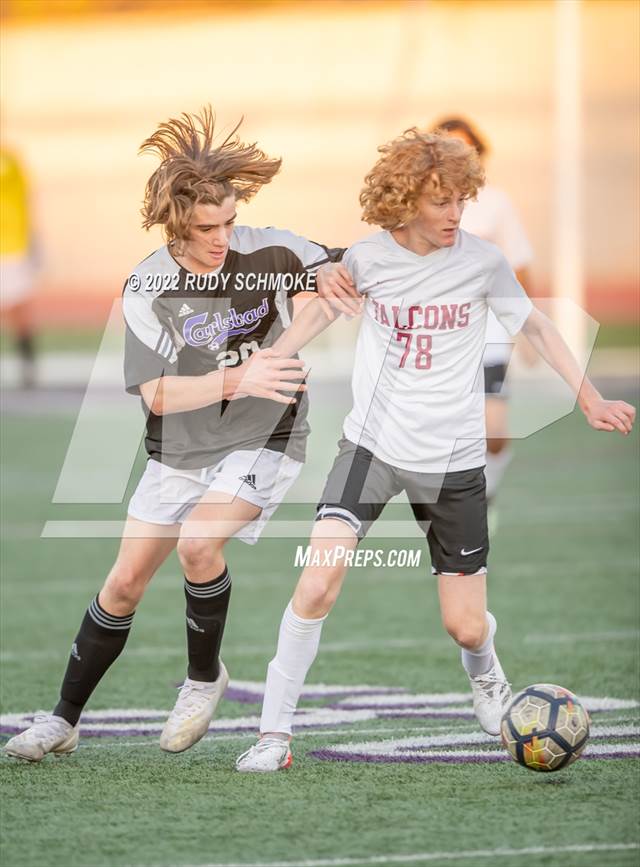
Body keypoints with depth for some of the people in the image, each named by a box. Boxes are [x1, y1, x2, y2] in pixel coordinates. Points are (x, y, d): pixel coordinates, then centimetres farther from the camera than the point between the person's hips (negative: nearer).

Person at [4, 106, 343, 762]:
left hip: (262, 442, -2)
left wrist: (300, 324, -14)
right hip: (177, 451, 2)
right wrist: (237, 378, -36)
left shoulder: (269, 251, -14)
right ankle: (63, 721, 19)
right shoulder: (147, 286, -14)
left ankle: (204, 677, -2)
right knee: (127, 580, 5)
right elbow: (156, 392, -22)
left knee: (197, 543, -27)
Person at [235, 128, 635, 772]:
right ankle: (275, 732, -5)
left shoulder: (481, 261, -8)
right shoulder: (367, 257, -6)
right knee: (316, 587, -18)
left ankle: (485, 677, 40)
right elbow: (325, 306, 15)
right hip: (373, 445, 0)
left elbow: (535, 327, 7)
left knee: (466, 626, 2)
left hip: (453, 458, 0)